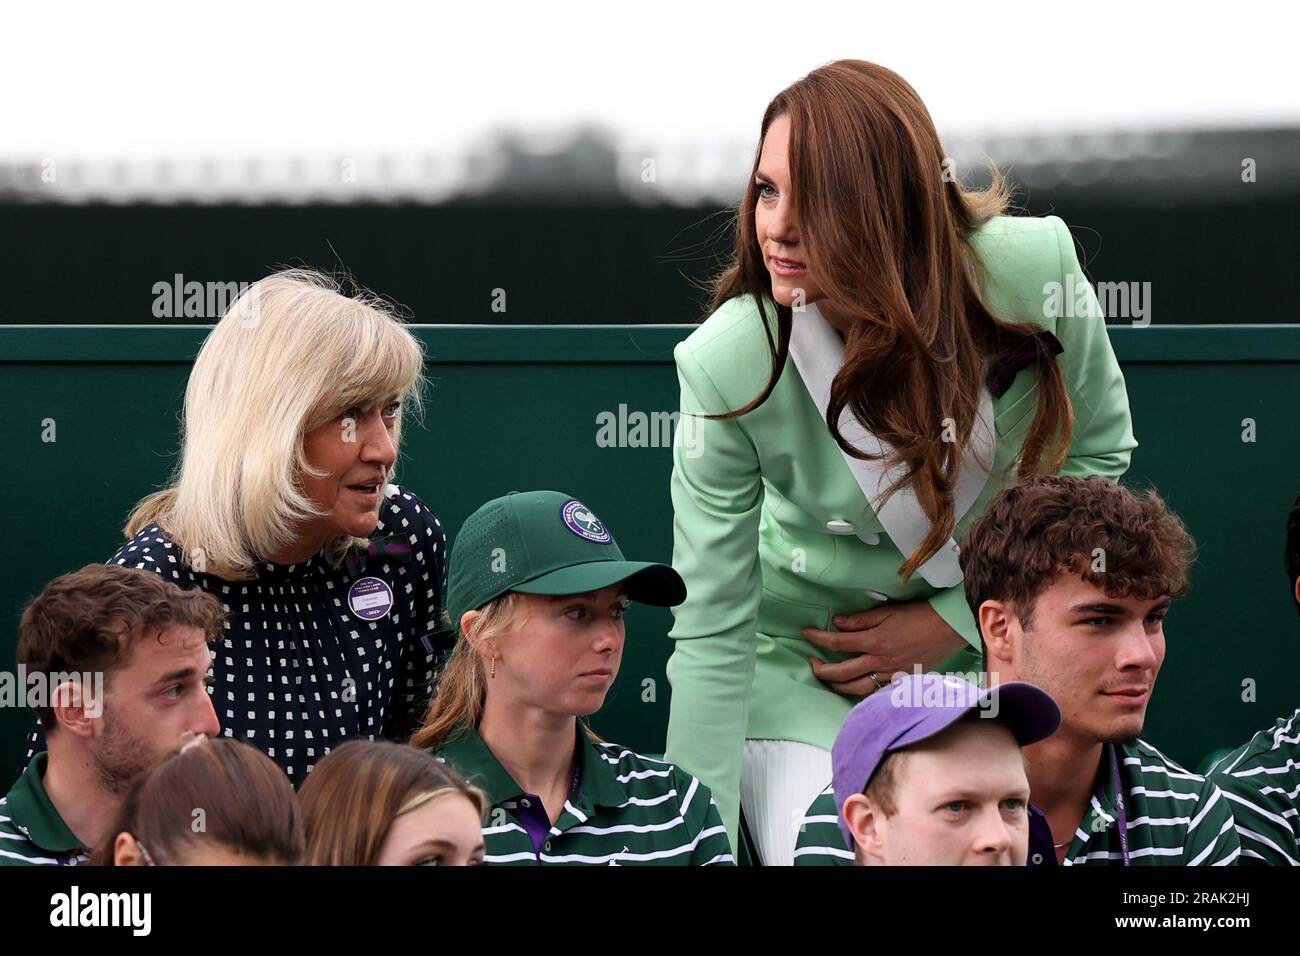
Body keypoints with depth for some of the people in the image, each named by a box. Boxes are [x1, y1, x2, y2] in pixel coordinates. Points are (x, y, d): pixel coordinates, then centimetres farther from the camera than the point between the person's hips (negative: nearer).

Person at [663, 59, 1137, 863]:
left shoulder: (1030, 276, -23)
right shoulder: (728, 366, -26)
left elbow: (1099, 448, -3)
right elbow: (712, 633, -19)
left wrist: (958, 617, -9)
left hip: (993, 639, 2)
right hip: (806, 662, -2)